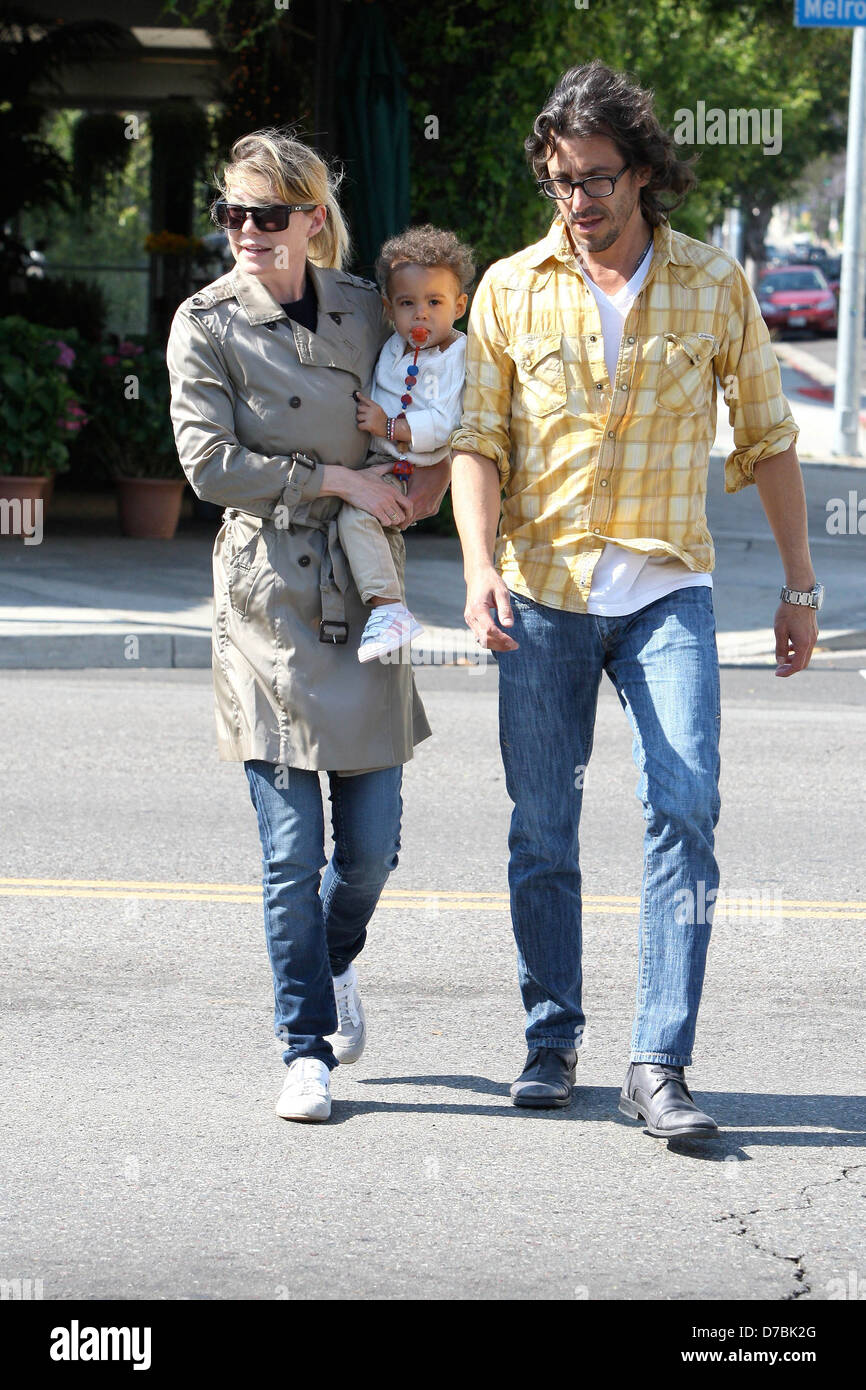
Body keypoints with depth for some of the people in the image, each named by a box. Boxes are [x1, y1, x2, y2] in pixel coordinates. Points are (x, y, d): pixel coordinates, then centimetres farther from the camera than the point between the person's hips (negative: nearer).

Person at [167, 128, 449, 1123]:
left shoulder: (366, 310, 7)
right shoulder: (207, 324, -2)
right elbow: (209, 462, -11)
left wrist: (430, 475, 3)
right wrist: (336, 479, -12)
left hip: (364, 592, 3)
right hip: (268, 593, -3)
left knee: (371, 844, 4)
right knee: (292, 846, -4)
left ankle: (334, 957, 37)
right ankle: (308, 1051, 6)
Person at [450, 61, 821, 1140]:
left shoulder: (713, 285, 3)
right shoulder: (511, 290, 3)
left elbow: (766, 437, 10)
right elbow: (477, 441, 0)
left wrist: (800, 586, 10)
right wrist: (479, 564, -17)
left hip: (667, 591, -1)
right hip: (543, 594, 1)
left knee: (684, 809, -14)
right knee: (542, 829, 5)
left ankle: (659, 1064, -13)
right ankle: (551, 1040, 20)